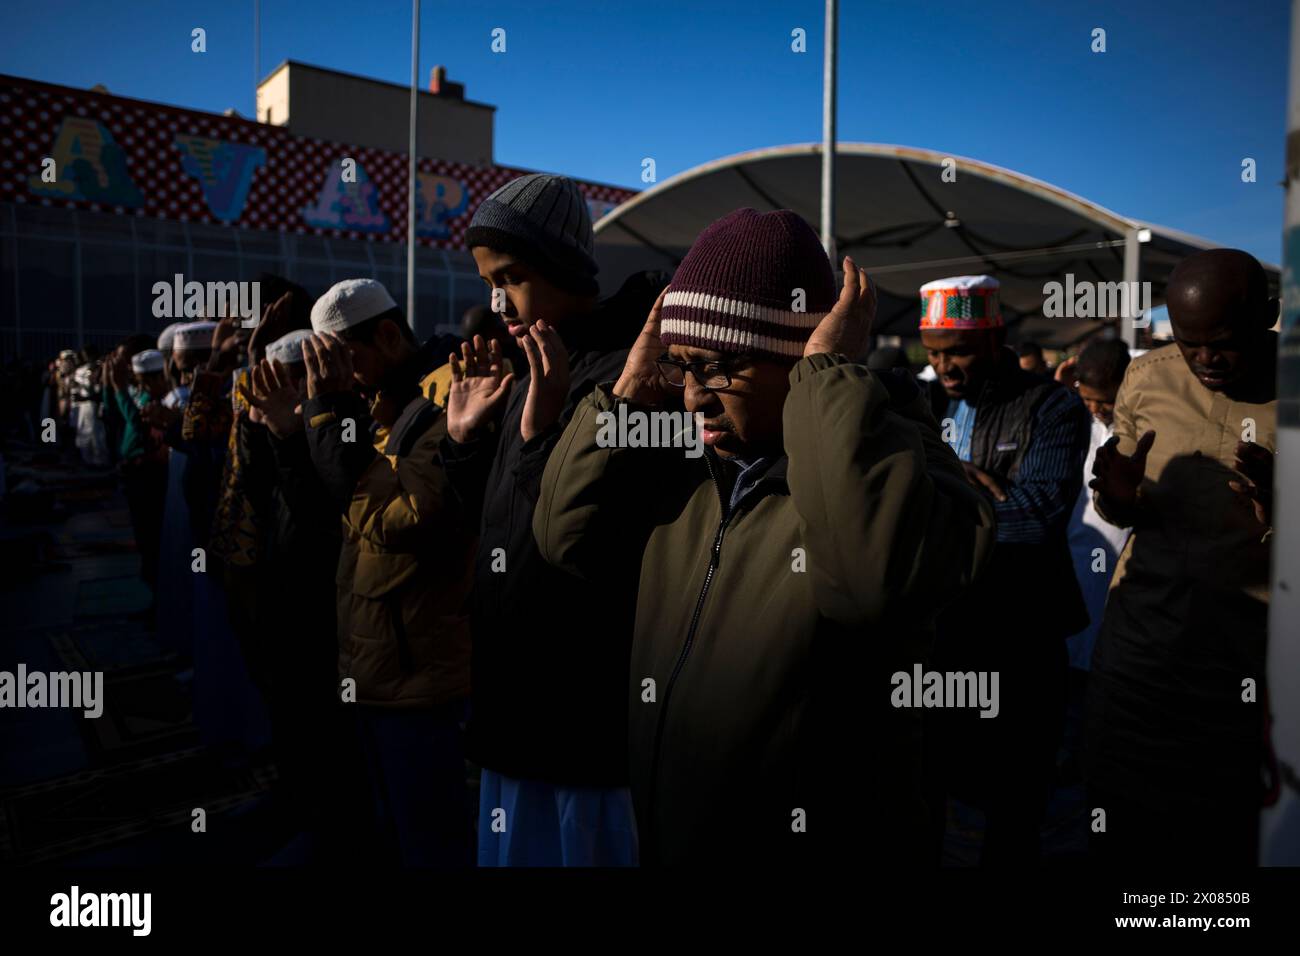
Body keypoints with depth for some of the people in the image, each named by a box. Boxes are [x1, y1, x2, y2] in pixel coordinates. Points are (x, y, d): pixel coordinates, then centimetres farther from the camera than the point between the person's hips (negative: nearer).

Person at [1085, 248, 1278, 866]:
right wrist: (1117, 496, -11)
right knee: (1121, 820, 11)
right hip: (1142, 629, 2)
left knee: (1228, 833, 10)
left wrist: (1279, 505, -26)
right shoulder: (1147, 378, 2)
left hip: (1249, 637, -2)